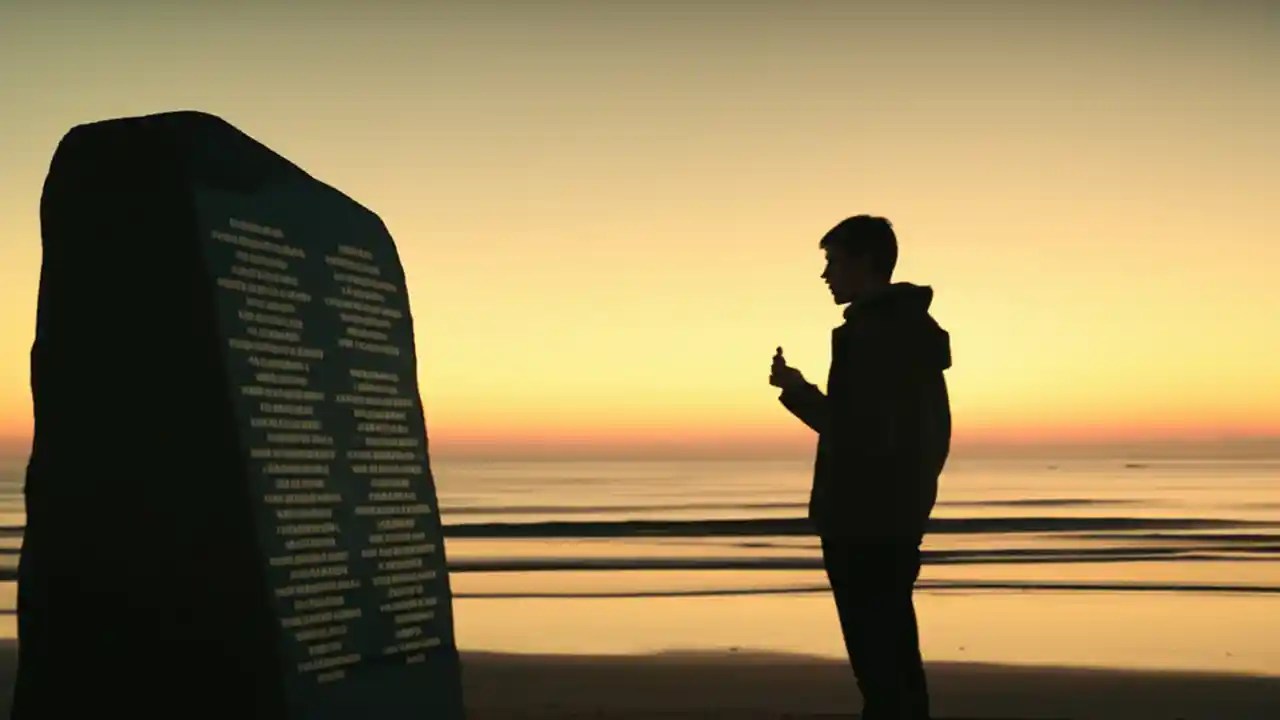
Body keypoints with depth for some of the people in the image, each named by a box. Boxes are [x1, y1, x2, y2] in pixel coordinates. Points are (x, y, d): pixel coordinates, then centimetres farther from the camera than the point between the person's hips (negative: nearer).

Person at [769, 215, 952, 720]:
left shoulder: (869, 334, -17)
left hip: (863, 522, -10)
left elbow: (854, 436, -23)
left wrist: (797, 391, -12)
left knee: (879, 664, -7)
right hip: (899, 517, 10)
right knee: (896, 657, 16)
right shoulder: (918, 331, 14)